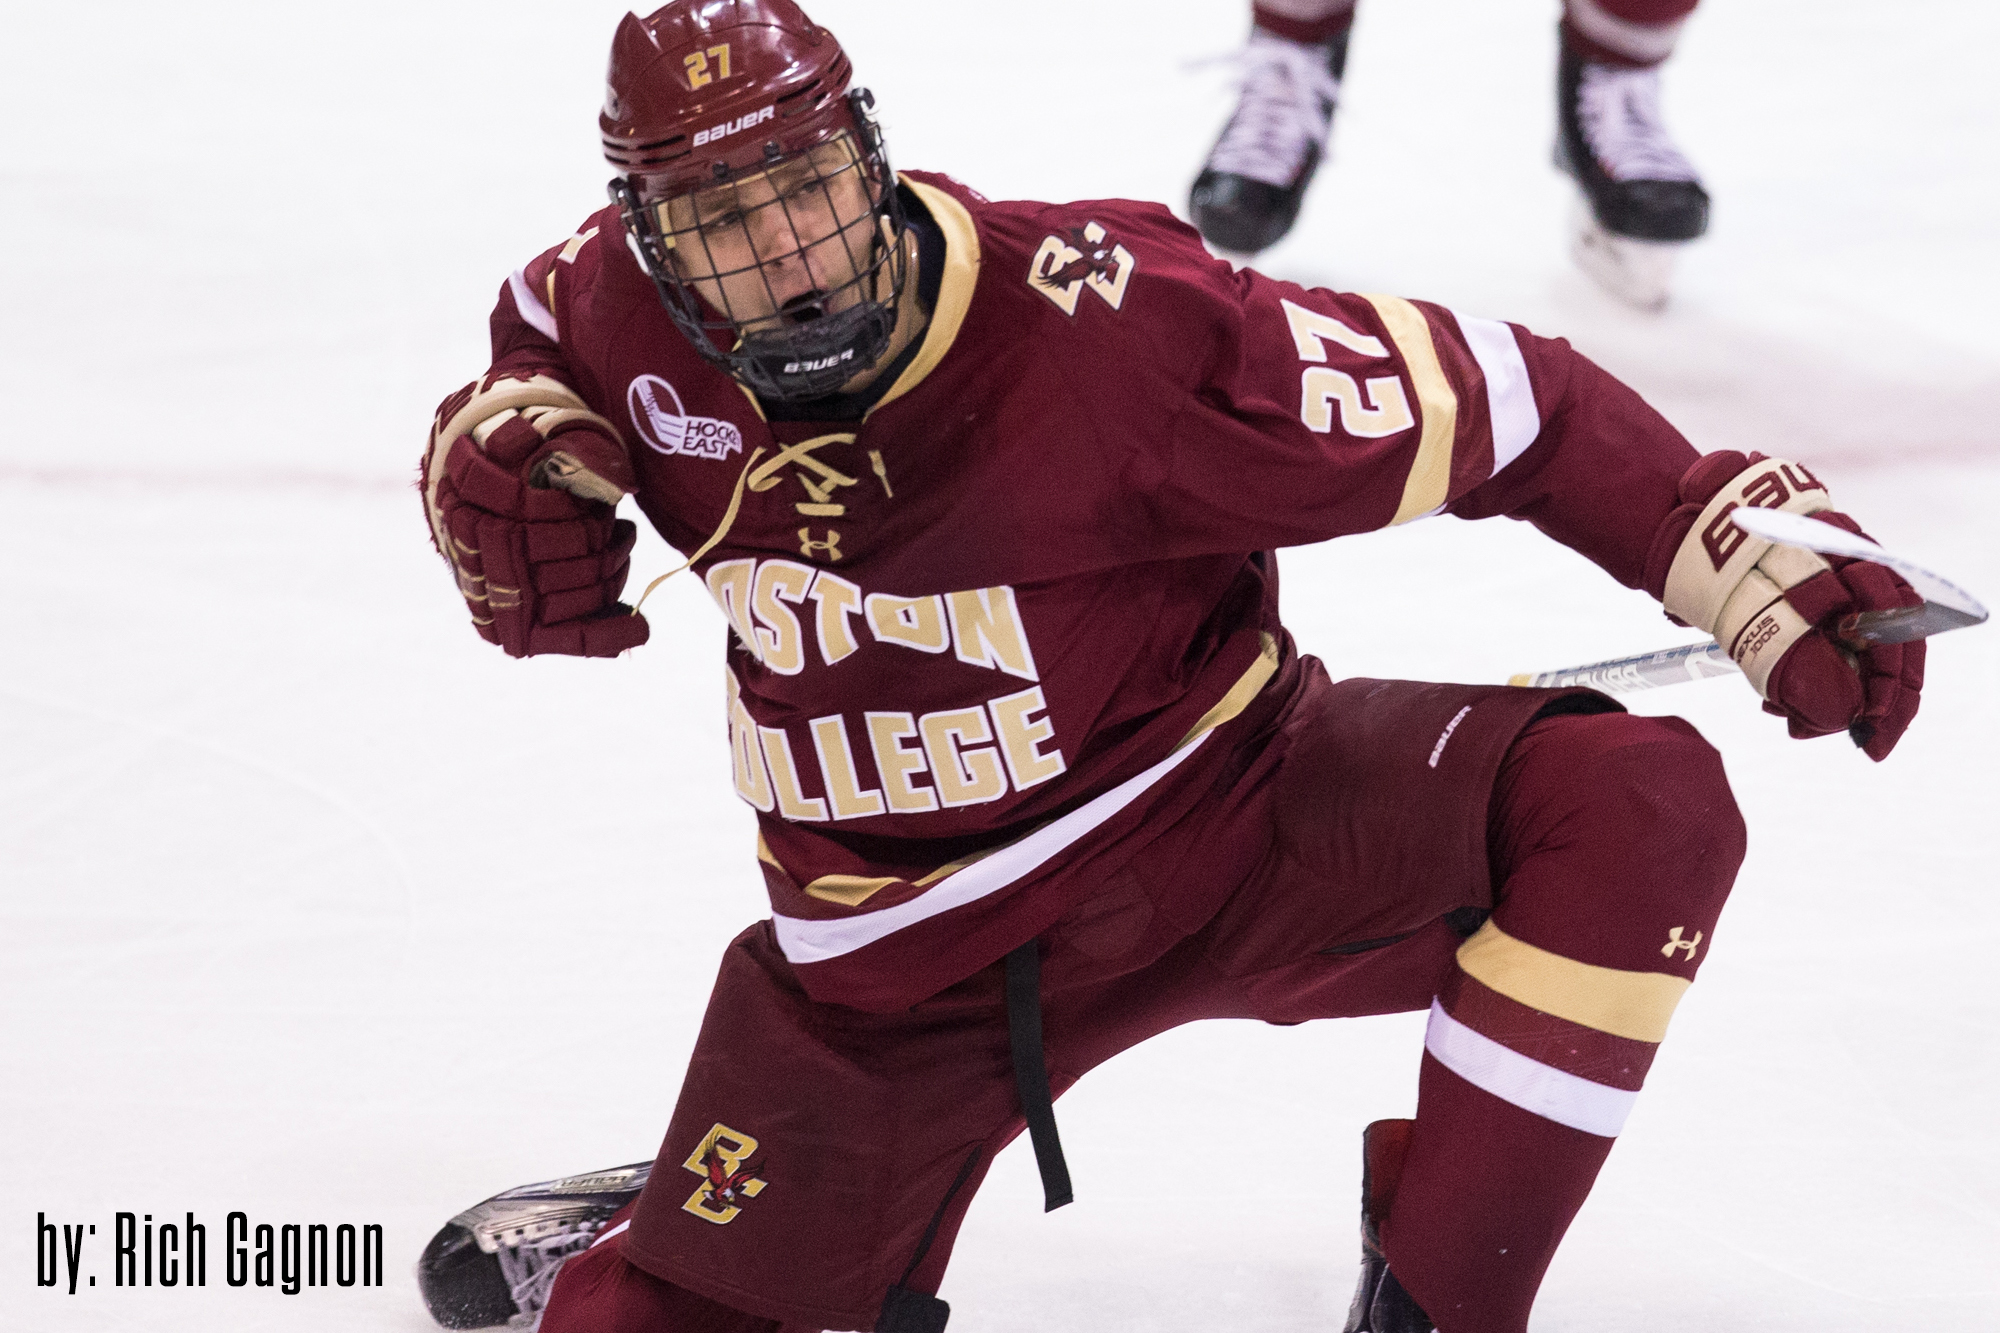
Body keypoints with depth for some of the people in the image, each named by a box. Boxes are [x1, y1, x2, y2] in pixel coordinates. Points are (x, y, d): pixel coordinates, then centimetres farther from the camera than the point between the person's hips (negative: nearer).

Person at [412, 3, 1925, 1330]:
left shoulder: (1098, 317, -26)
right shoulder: (620, 310, -12)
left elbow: (1492, 405, -21)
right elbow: (531, 356, 15)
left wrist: (1764, 560, -28)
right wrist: (501, 455, -9)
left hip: (1232, 824, -2)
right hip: (899, 945, 3)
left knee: (1640, 801, -28)